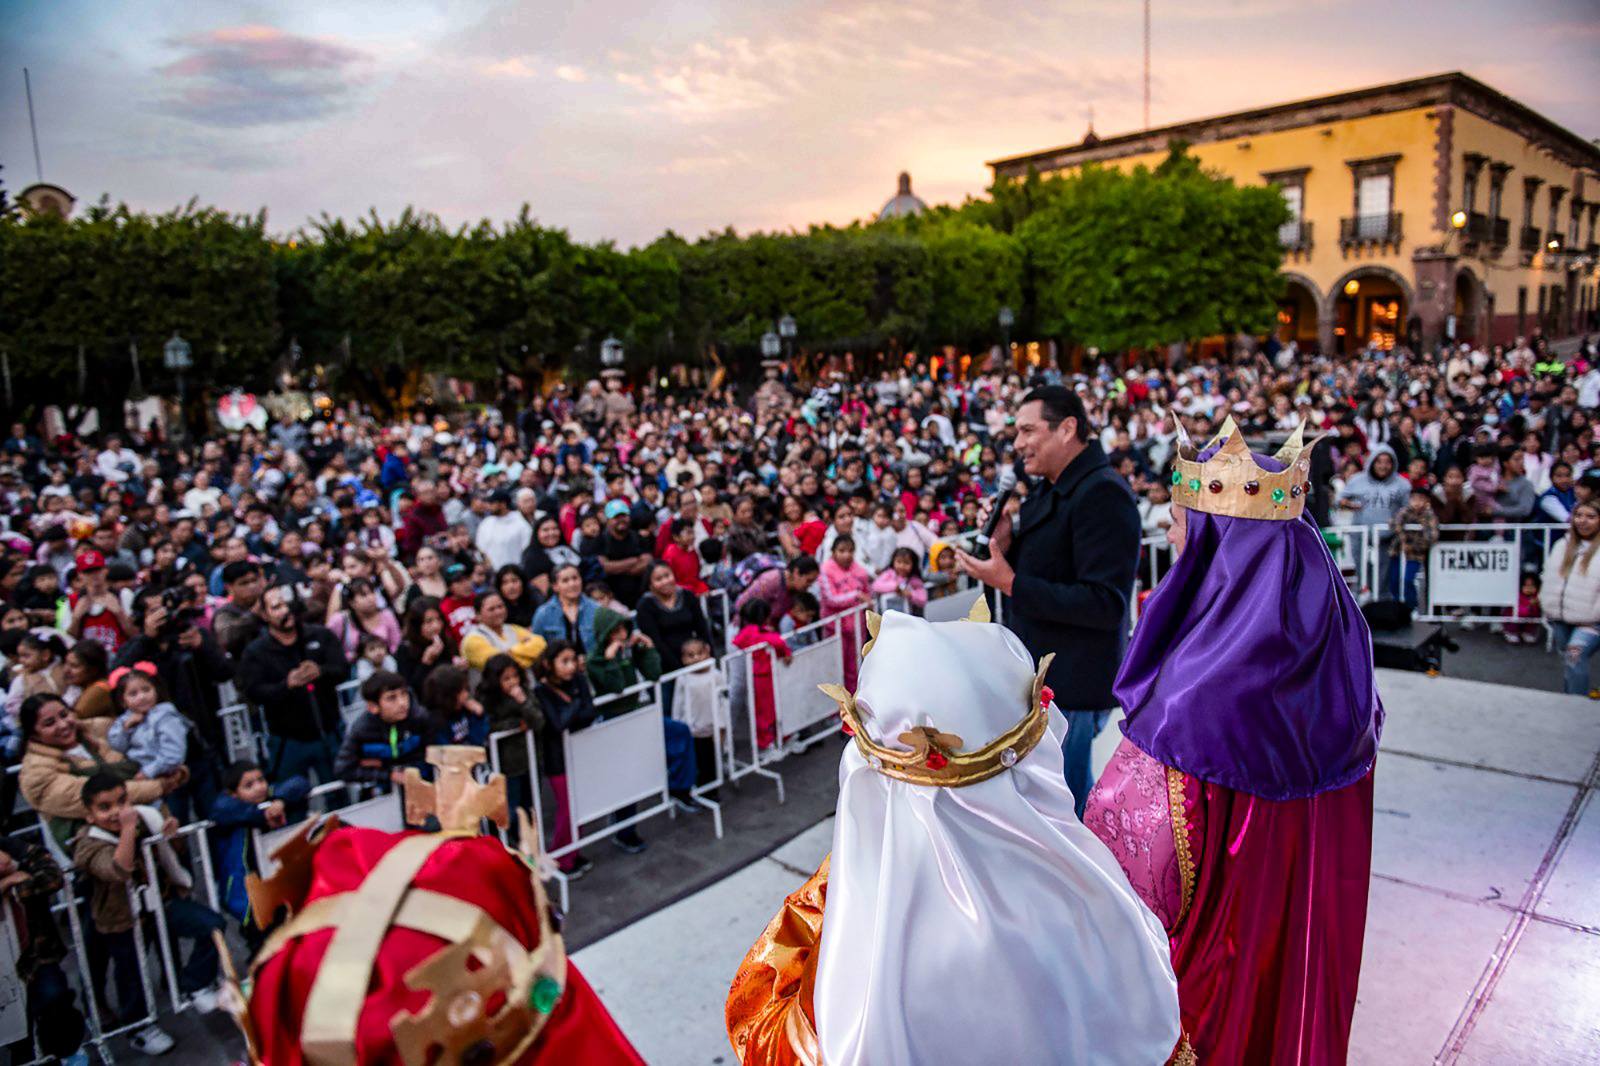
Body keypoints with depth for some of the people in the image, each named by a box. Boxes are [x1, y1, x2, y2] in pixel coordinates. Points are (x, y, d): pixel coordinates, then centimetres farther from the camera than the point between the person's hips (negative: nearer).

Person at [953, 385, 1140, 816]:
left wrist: (1010, 583, -26)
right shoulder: (1047, 490, 11)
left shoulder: (1102, 494, -20)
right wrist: (1004, 546, -2)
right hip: (1039, 676, 10)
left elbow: (1105, 603, -26)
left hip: (1070, 688, -10)